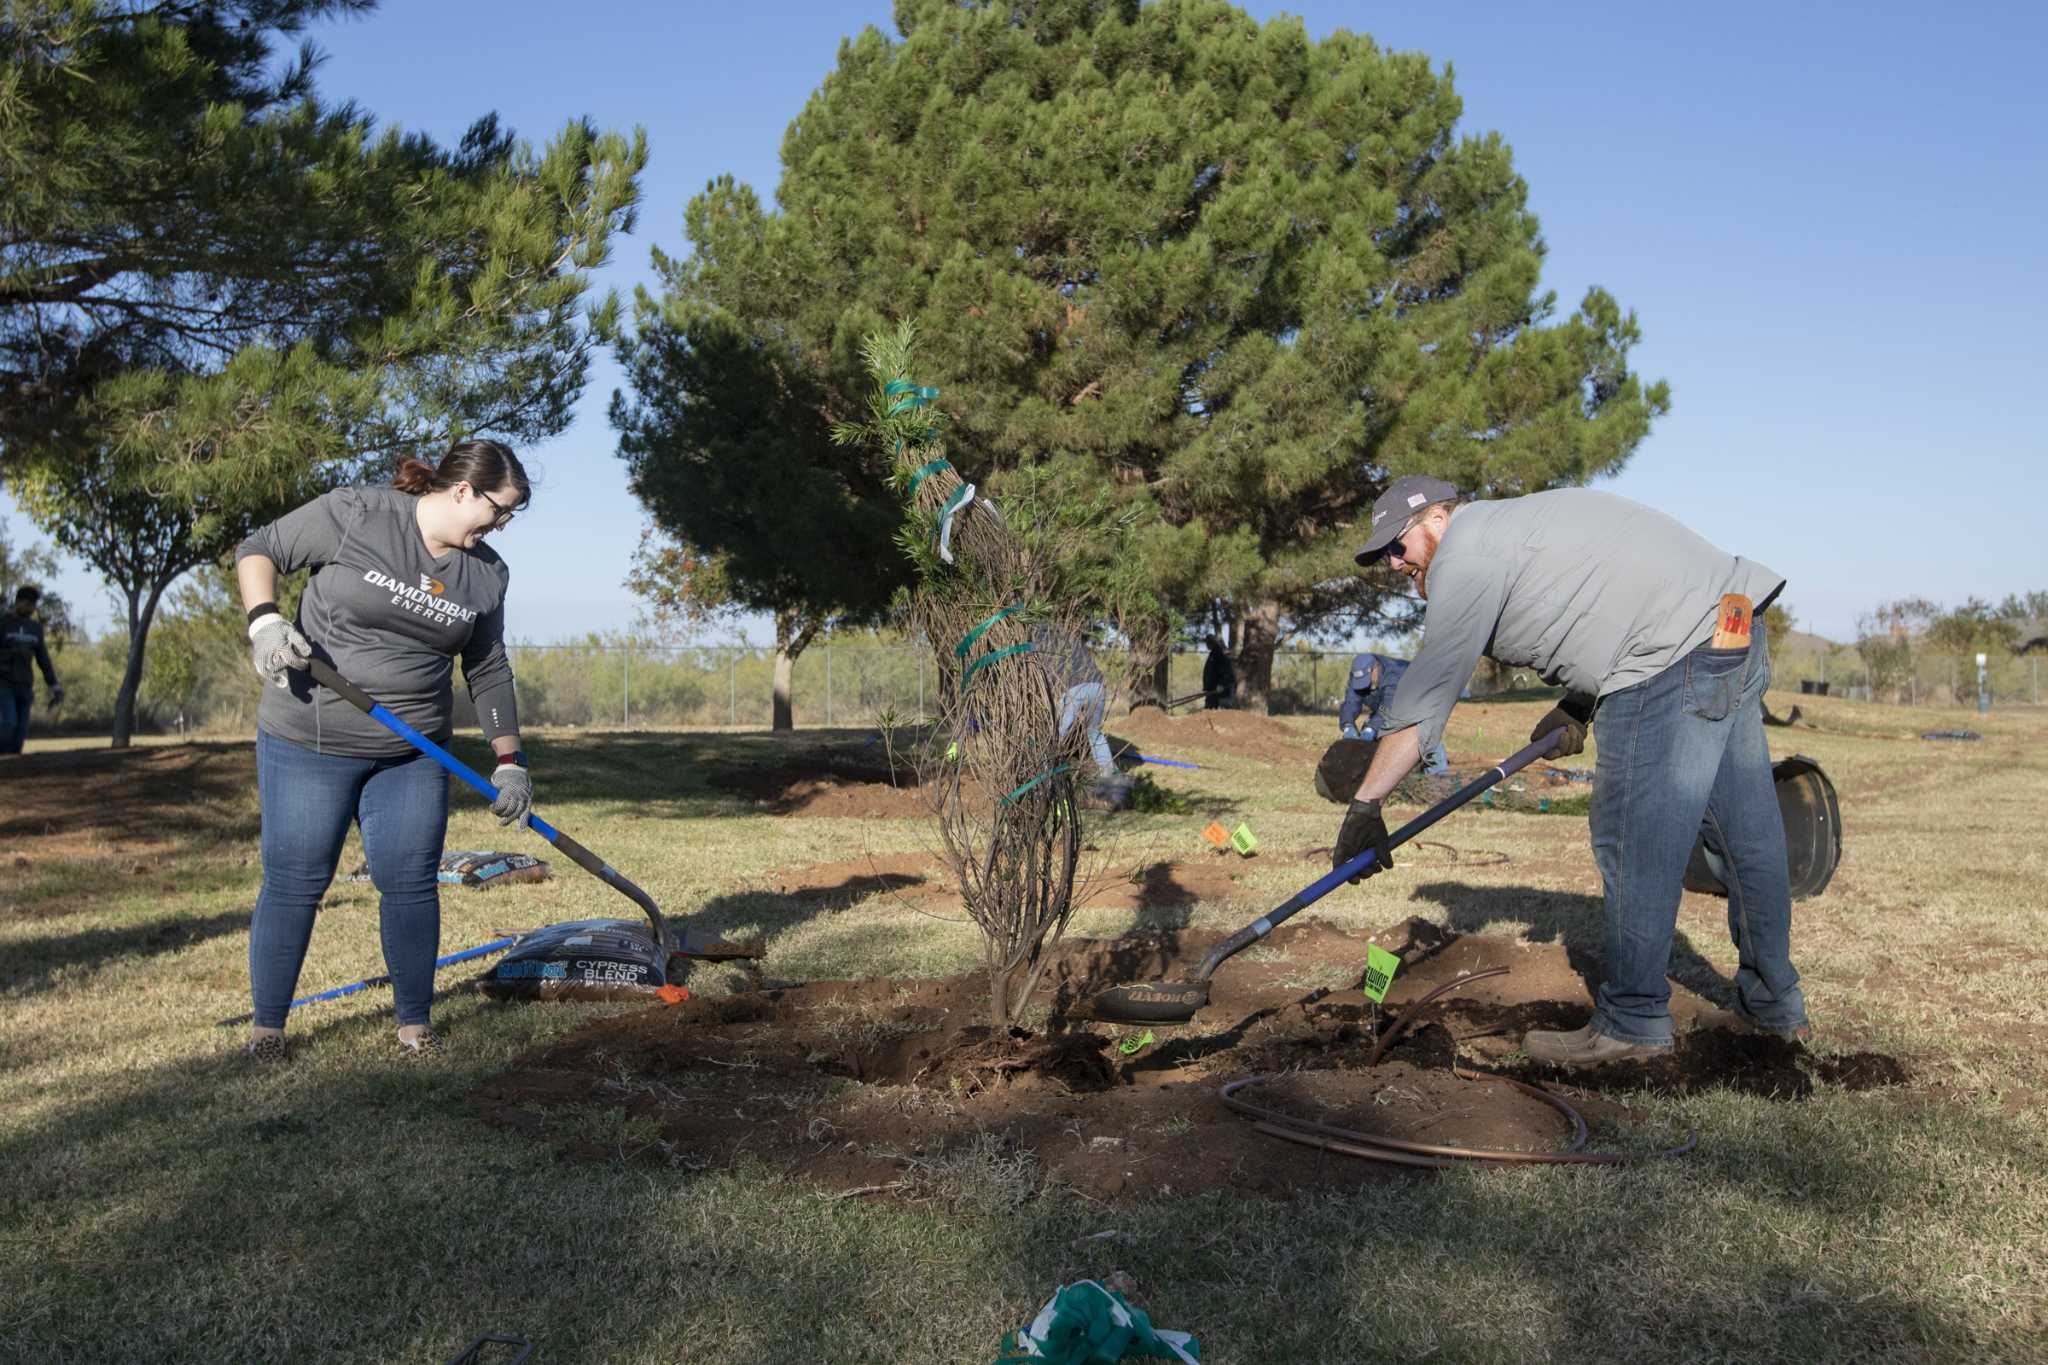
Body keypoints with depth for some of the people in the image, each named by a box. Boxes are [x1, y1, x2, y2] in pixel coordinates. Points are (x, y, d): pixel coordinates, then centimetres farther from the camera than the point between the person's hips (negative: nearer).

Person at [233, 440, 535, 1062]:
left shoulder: (487, 574, 2)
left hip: (413, 752, 4)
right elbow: (258, 550, -3)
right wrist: (264, 619, -21)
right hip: (309, 741, -3)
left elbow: (488, 671, 9)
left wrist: (509, 762, 7)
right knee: (294, 883, 2)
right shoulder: (353, 515, -12)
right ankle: (266, 1026, 19)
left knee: (411, 884, 1)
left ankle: (415, 1024, 16)